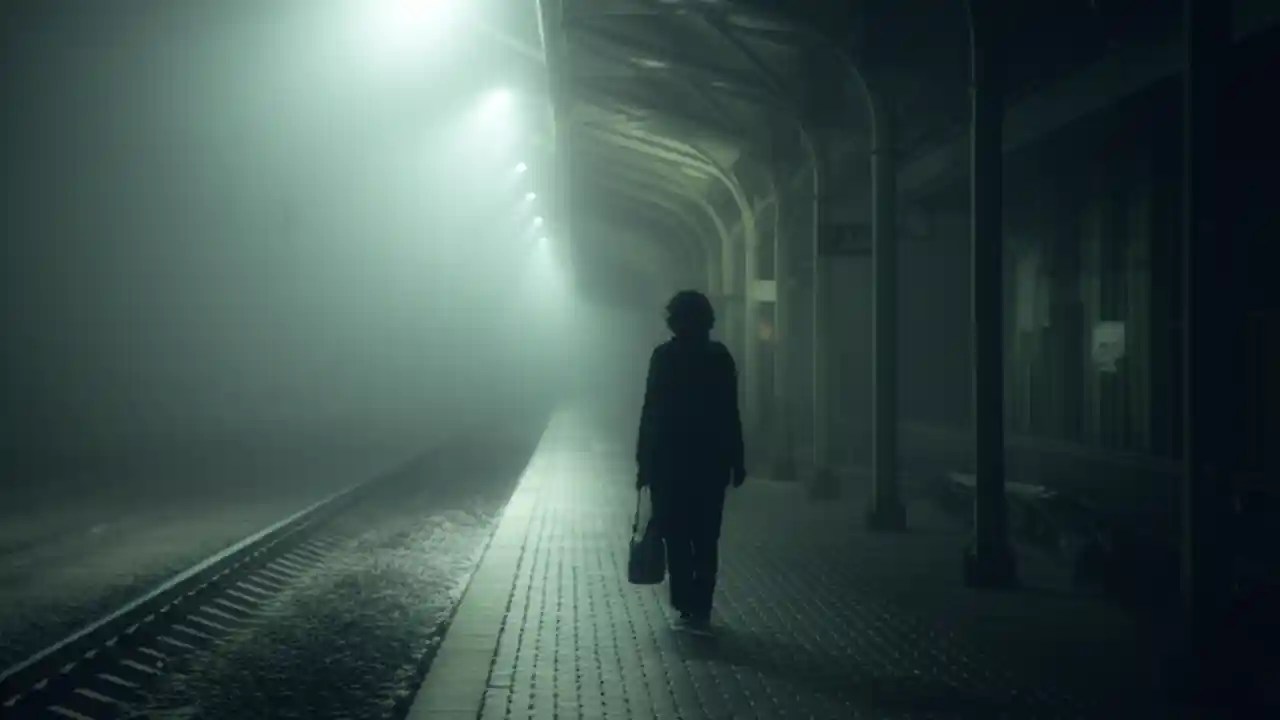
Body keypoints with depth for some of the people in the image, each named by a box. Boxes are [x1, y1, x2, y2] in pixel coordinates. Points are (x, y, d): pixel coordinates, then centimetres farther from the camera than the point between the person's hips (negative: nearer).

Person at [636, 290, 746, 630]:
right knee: (705, 538, 9)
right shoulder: (719, 356, 0)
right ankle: (700, 607, 7)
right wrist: (736, 461, 8)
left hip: (670, 462, -2)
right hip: (711, 460, 2)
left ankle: (687, 604, -1)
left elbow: (652, 412, -8)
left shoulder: (664, 356, -7)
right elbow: (730, 414, 2)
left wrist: (644, 461, -3)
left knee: (677, 537, 4)